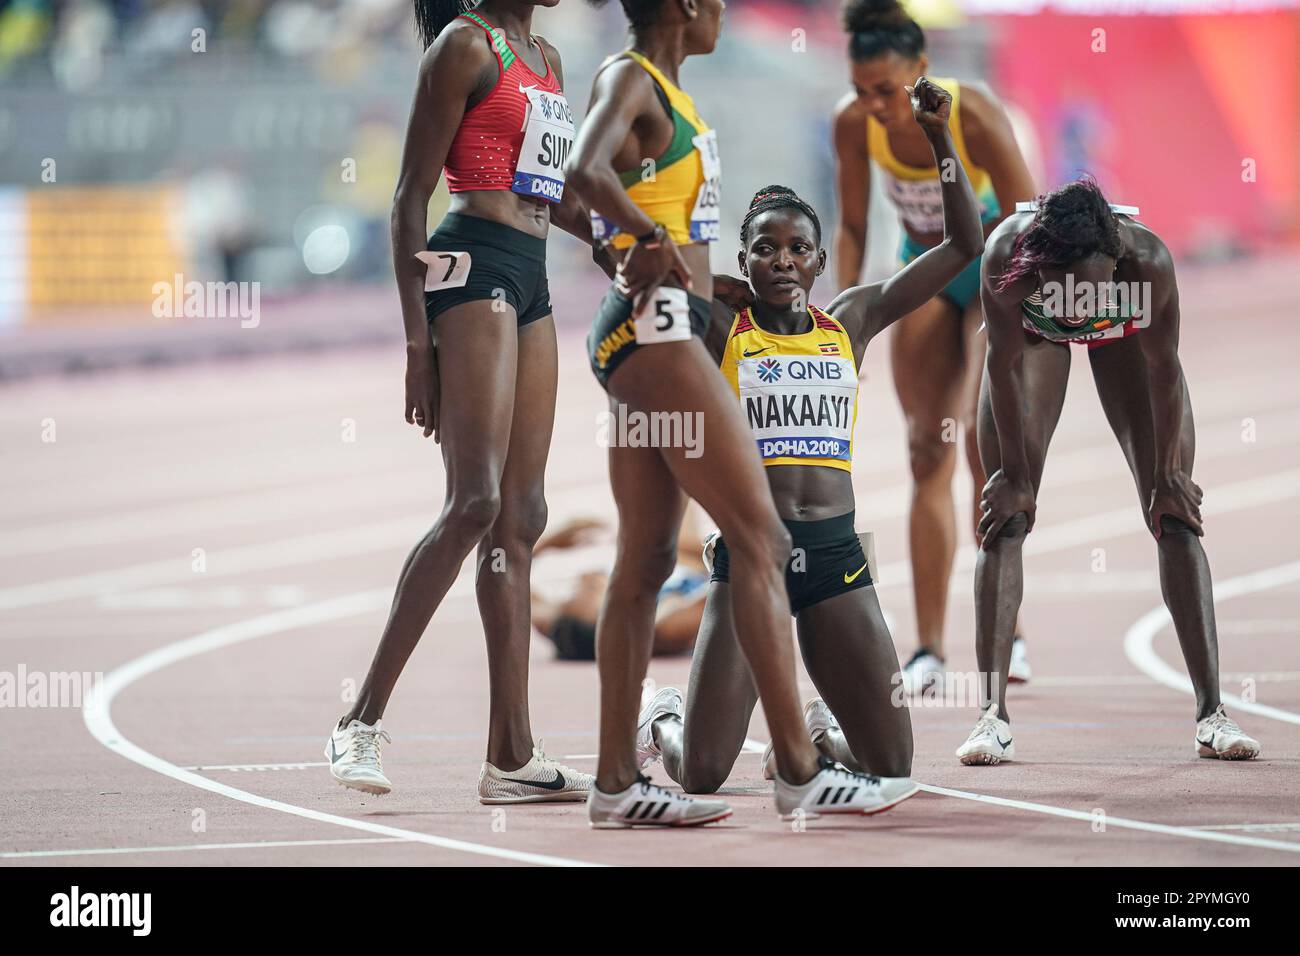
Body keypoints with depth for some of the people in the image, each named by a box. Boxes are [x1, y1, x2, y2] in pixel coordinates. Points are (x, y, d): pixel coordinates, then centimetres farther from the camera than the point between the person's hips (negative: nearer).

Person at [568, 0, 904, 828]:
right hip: (654, 325, -10)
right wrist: (656, 243, -19)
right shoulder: (628, 79, -12)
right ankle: (799, 770, -9)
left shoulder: (662, 86, 17)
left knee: (647, 557, 8)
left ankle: (617, 782, 8)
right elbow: (586, 173, -31)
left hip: (659, 331, 10)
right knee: (762, 538, -9)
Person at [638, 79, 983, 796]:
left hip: (835, 550, 3)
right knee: (701, 775, -8)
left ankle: (819, 730, 33)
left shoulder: (851, 323, 10)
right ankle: (663, 721, 29)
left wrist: (940, 140, 2)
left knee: (891, 764, -1)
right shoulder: (719, 331, 1)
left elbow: (963, 244, 10)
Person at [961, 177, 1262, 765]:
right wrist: (1015, 475, -15)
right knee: (1005, 518, -9)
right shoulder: (1006, 256, -41)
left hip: (1125, 333, 0)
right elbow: (1004, 367, -24)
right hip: (1033, 332, 0)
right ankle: (993, 716, -7)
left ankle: (1212, 715, -5)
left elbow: (1164, 369, -24)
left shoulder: (1148, 260, -42)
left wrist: (1168, 475, -14)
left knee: (1174, 517, -7)